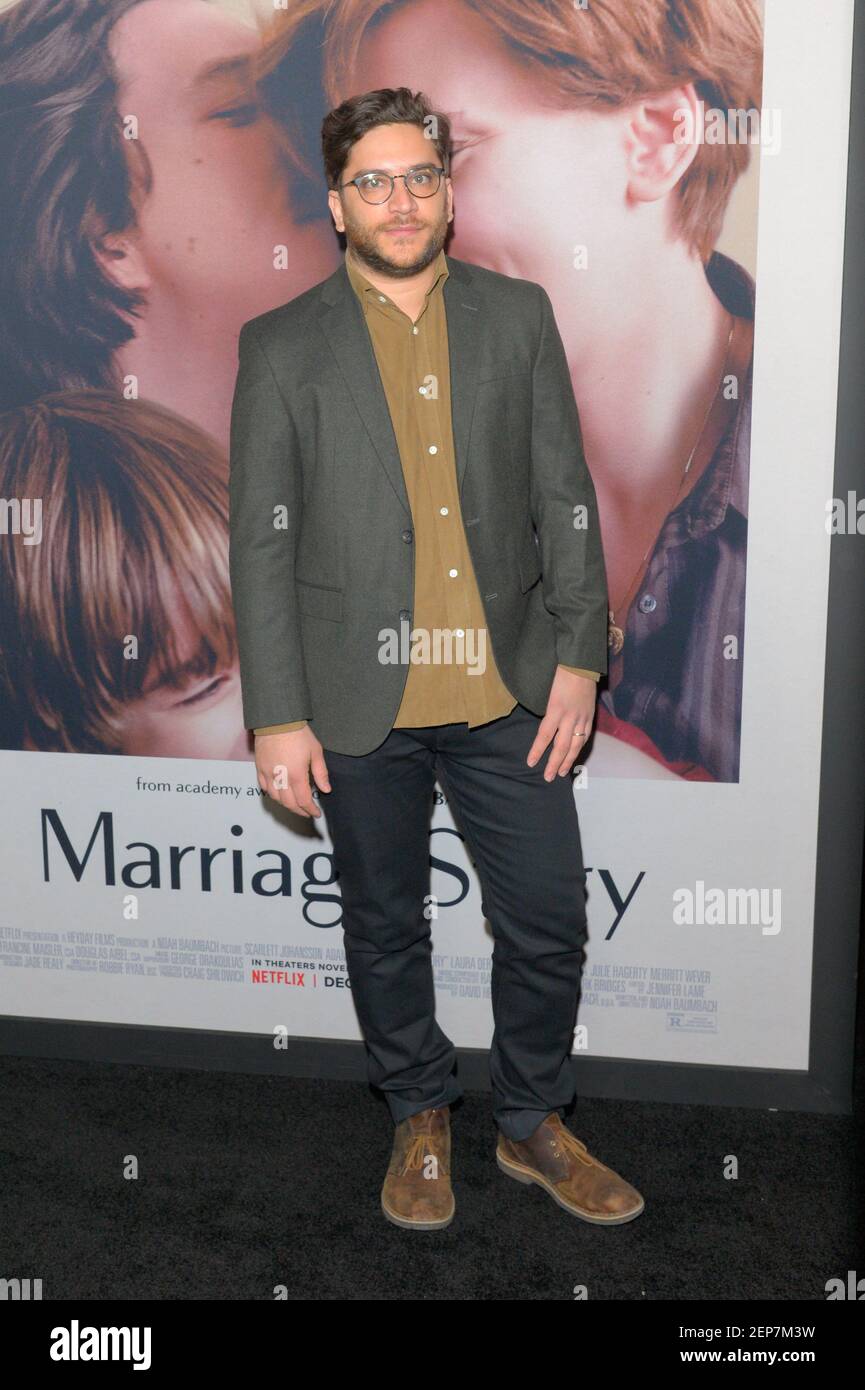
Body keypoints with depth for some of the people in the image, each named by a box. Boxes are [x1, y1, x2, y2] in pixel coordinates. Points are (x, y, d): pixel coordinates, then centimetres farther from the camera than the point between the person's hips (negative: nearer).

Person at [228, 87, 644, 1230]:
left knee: (549, 918, 8)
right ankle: (421, 1121, 38)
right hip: (363, 703, -1)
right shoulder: (282, 346, 0)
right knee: (385, 927, 14)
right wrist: (278, 718, -7)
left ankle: (533, 1123, 33)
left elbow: (566, 498, 6)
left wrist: (578, 657, -1)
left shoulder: (519, 316, 6)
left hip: (507, 690, 2)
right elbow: (261, 542, -2)